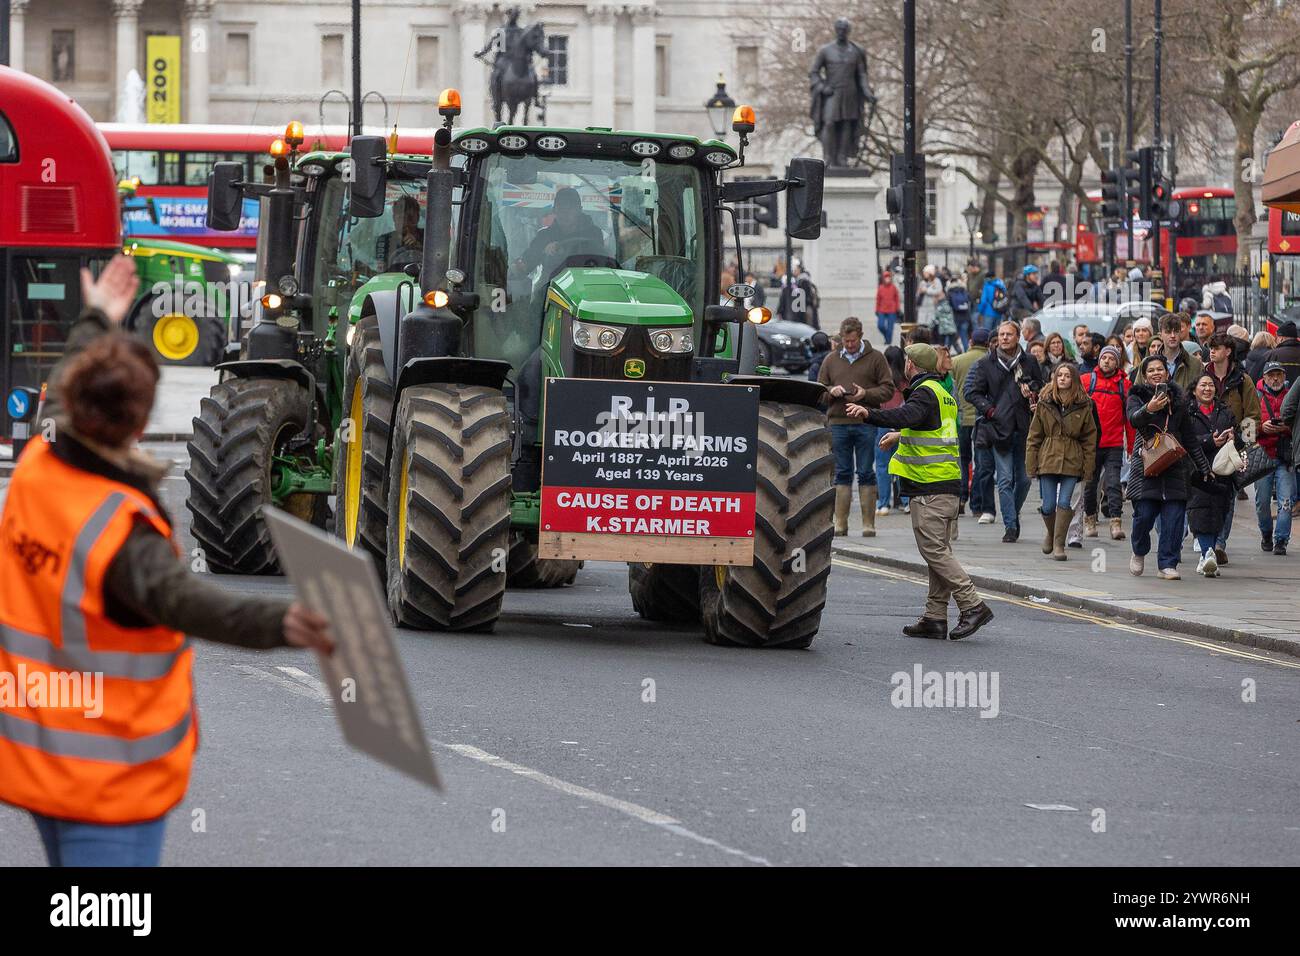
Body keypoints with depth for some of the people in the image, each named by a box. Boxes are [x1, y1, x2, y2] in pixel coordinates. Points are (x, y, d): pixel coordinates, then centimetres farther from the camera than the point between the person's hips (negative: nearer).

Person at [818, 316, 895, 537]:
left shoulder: (876, 359, 5)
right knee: (842, 474, 4)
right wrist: (831, 391, -7)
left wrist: (866, 394, -14)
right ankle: (840, 523, 6)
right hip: (838, 423, 2)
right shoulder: (831, 360, 13)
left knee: (866, 473, -1)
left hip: (866, 423, -2)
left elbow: (888, 389, 2)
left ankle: (868, 523, 3)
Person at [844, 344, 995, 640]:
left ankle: (972, 606, -14)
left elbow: (906, 416, -33)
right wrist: (899, 435, 52)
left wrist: (869, 414, -43)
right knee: (938, 551, 9)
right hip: (948, 485, 10)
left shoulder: (924, 393, -11)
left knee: (934, 550, -10)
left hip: (929, 488, -10)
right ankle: (935, 618, 10)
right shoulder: (943, 393, 21)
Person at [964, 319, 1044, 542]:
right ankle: (1010, 526, -2)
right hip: (1000, 428, -2)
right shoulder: (986, 364, 4)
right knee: (1005, 480, -5)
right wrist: (989, 410, -7)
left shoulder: (1029, 362, 7)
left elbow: (1041, 388, 18)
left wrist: (1033, 393, -4)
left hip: (1024, 429, 2)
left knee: (1024, 478, 6)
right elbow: (972, 392, 6)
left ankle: (1013, 514, 29)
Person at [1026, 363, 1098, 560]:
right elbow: (1034, 436, 7)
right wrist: (1031, 465, 1)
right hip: (1048, 460, 1)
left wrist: (1088, 468, -2)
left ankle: (1059, 544, 0)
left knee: (1065, 503, -8)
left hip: (1072, 462, -1)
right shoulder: (1044, 403, 5)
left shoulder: (1083, 406, 2)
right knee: (1048, 505, 2)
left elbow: (1090, 439, 4)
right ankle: (1051, 533, 31)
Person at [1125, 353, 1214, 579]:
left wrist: (1203, 466, 20)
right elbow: (1134, 419, -19)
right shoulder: (1137, 396, 4)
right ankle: (1139, 552, 20)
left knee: (1174, 515, -6)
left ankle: (1167, 564, 0)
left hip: (1174, 465, 3)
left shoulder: (1177, 399, 15)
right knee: (1145, 514, -8)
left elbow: (1189, 437, 21)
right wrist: (1148, 409, -40)